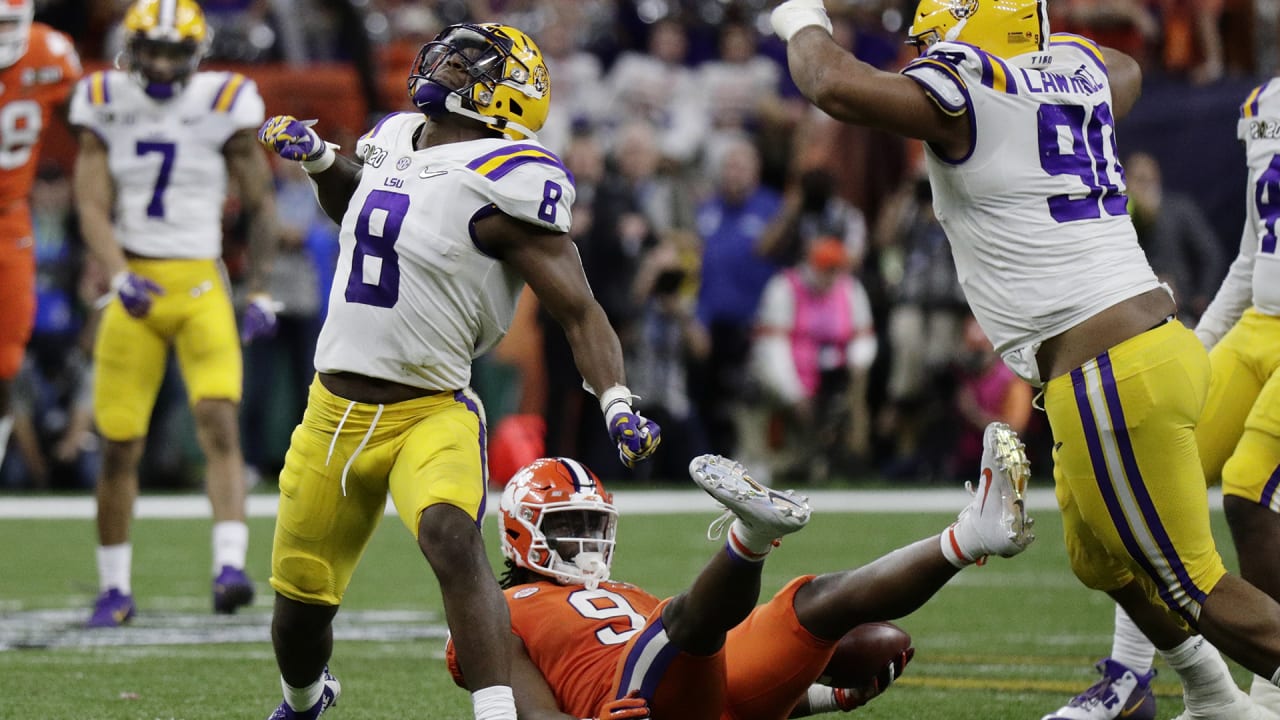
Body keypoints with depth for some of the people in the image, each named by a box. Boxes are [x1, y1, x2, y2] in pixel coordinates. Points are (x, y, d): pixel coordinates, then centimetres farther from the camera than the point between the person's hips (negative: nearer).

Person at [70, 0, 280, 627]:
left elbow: (260, 205, 7)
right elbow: (94, 209, -5)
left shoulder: (223, 105, -1)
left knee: (219, 422, -19)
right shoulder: (105, 107, 1)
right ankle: (114, 589, 17)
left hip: (201, 286, -1)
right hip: (133, 285, 1)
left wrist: (260, 292, 2)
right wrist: (119, 277, -22)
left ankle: (230, 567, -27)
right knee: (120, 446, 4)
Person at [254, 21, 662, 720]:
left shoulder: (499, 182, -13)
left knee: (450, 535, -37)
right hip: (333, 412, 6)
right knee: (300, 604, 15)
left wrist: (617, 402, -29)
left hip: (430, 415, -6)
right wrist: (318, 158, 14)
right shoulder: (394, 139, 8)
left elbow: (579, 310, -15)